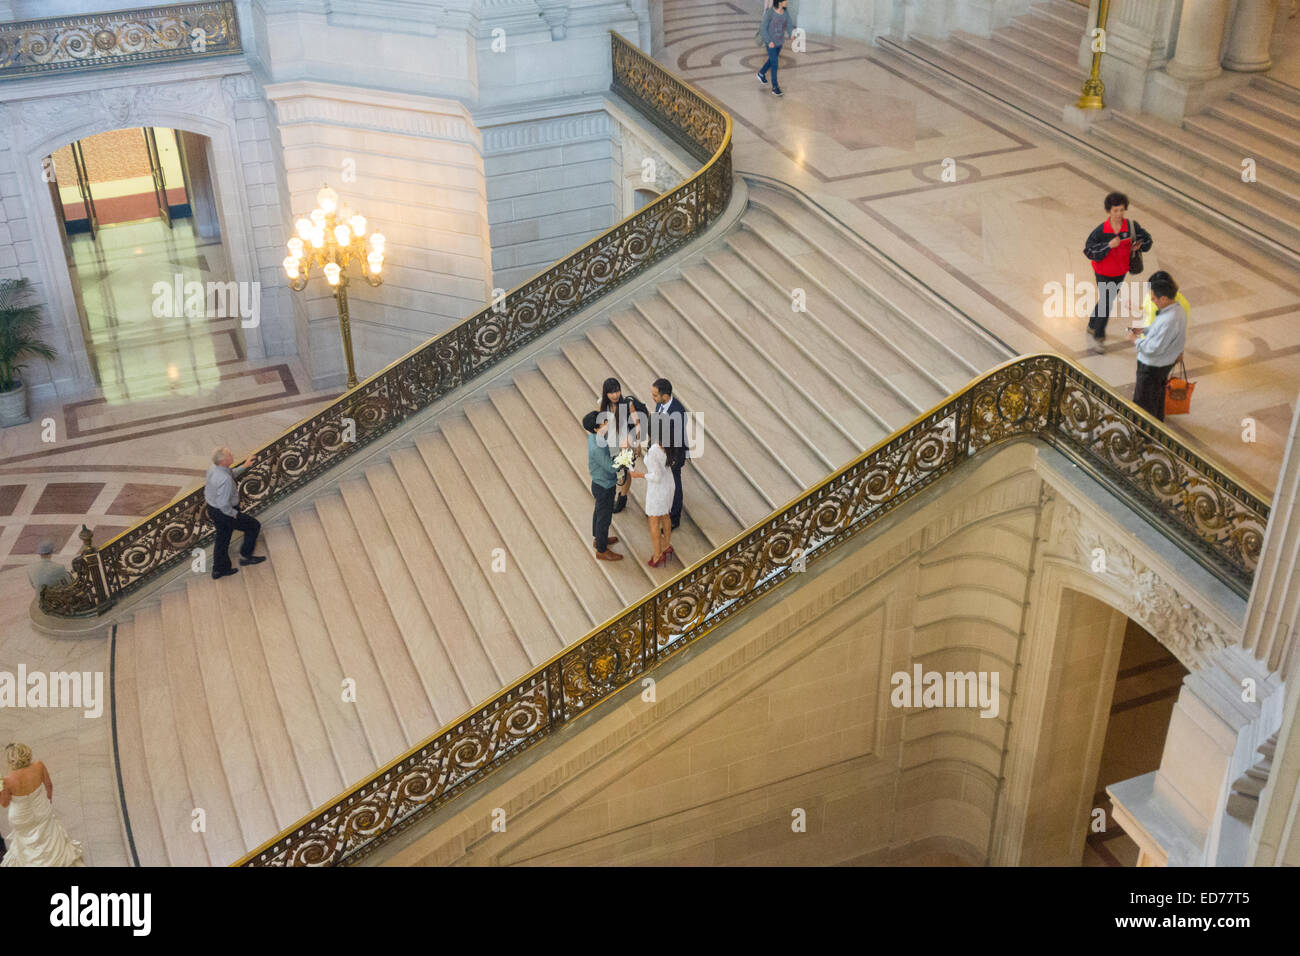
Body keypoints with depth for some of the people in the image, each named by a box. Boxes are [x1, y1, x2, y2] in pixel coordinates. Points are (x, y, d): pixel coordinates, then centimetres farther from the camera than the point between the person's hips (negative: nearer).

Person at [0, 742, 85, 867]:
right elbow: (49, 784, -7)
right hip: (43, 813, 3)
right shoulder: (39, 766, -29)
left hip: (22, 818, -2)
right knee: (51, 840, 31)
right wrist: (49, 798, 13)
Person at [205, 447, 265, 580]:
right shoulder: (225, 480, -35)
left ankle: (219, 569, 39)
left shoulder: (213, 468, -7)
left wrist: (244, 467, 12)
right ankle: (246, 556, 25)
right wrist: (235, 514, -17)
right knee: (254, 526, 12)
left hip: (213, 508, 9)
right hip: (224, 513, -9)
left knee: (223, 538, 25)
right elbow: (224, 505, -33)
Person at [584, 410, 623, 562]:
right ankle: (601, 550, 29)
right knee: (604, 517, 11)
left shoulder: (593, 436, -11)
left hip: (600, 483, 9)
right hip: (604, 487, -9)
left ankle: (598, 539, 51)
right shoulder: (598, 448, -37)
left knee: (599, 512, 28)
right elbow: (612, 467, -33)